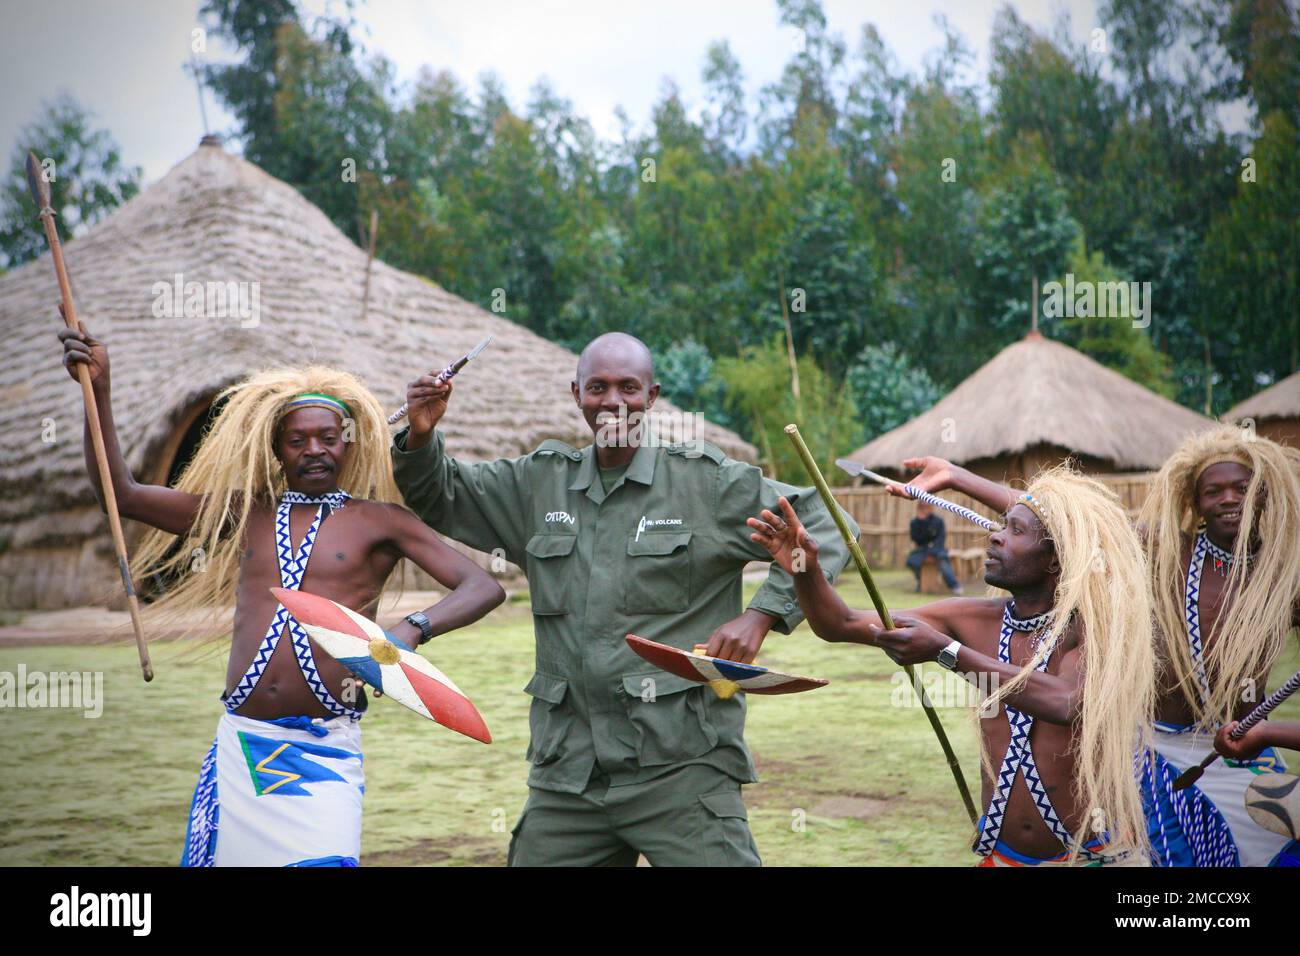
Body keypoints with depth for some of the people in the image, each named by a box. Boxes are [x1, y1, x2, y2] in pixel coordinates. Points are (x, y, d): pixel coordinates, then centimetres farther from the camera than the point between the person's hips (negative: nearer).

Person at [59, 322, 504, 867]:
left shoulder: (378, 522, 5)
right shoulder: (246, 513, 15)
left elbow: (483, 587, -3)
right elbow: (120, 494, 16)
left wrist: (413, 629, -22)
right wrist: (98, 390, 6)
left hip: (325, 754, -3)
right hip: (238, 747, 4)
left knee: (325, 859, -19)